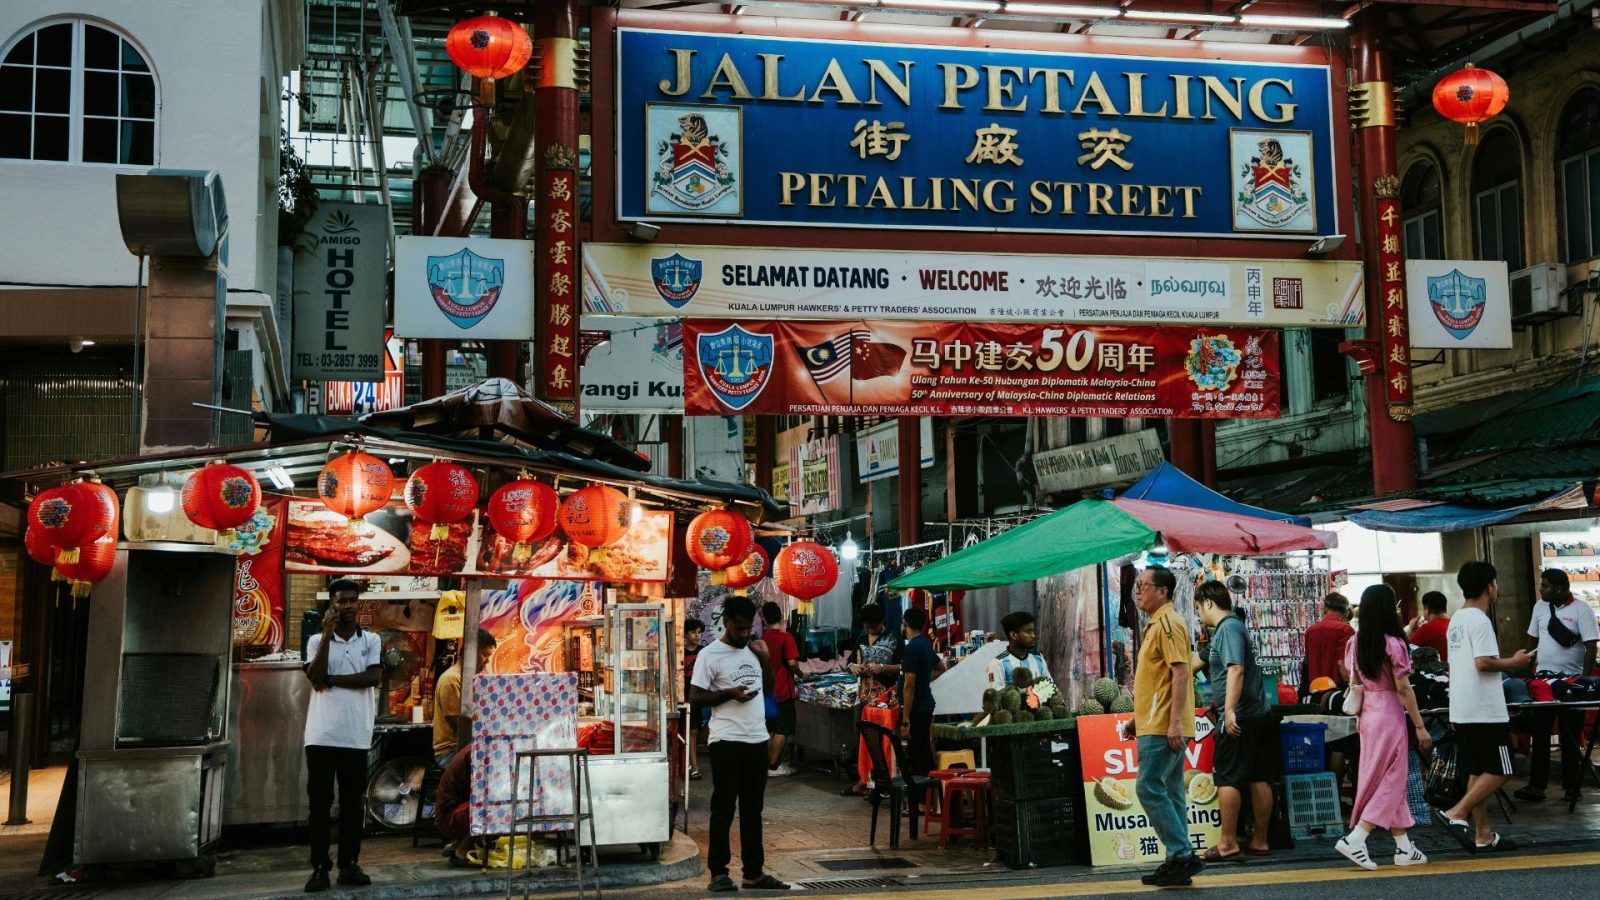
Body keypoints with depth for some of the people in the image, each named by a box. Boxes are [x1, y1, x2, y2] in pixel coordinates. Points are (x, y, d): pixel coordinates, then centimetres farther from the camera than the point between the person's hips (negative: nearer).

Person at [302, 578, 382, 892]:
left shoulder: (371, 640, 7)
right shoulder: (317, 640, 6)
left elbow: (373, 677, -8)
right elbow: (315, 676, -10)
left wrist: (331, 680, -9)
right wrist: (328, 633, -12)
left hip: (356, 736, 1)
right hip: (321, 734, -1)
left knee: (353, 802, 5)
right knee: (320, 802, 1)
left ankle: (349, 865, 12)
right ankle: (319, 867, 6)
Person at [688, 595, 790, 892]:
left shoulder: (753, 650, 12)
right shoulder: (710, 654, -7)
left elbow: (768, 687, 20)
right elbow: (695, 697, -9)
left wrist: (766, 659, 5)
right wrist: (729, 694, -20)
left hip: (757, 740, 6)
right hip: (727, 742, -6)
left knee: (753, 809, 11)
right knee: (723, 809, -1)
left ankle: (754, 872, 18)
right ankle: (718, 873, 6)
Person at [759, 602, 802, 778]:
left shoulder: (763, 638, 4)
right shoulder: (786, 638, -14)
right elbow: (792, 662, -20)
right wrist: (798, 673, -1)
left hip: (768, 690, 6)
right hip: (783, 691, -6)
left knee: (771, 729, 15)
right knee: (782, 730, 0)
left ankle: (770, 762, 20)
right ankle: (773, 767, 0)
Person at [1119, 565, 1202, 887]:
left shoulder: (1168, 623, -12)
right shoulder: (1155, 625, 19)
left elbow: (1180, 673, -20)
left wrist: (1175, 722, -25)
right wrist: (1137, 717, 23)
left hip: (1163, 727, -11)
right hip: (1154, 724, 11)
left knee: (1149, 788, -11)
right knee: (1170, 793, 10)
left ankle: (1182, 855, -8)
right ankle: (1179, 860, 13)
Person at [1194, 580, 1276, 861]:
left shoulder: (1228, 628, -12)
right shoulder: (1235, 626, 19)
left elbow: (1236, 670, -25)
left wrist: (1229, 710, -30)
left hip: (1237, 719, -9)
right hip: (1259, 713, 9)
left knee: (1228, 779, -4)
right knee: (1259, 779, 9)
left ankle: (1228, 842, -2)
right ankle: (1260, 840, 14)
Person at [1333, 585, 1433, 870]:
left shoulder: (1356, 642, 4)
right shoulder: (1393, 643, -15)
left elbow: (1354, 683, 8)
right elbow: (1403, 688, -14)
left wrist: (1358, 717, 16)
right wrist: (1419, 726, -9)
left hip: (1367, 713, 7)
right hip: (1390, 714, -7)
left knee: (1389, 781, 14)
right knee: (1391, 780, 1)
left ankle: (1403, 847, 19)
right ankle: (1355, 840, -7)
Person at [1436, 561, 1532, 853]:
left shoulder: (1456, 620, 15)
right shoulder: (1480, 621, -15)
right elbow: (1483, 663, -22)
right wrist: (1513, 662, -9)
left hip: (1461, 711, 9)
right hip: (1485, 711, -9)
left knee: (1478, 772, 12)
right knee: (1499, 771, -3)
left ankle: (1483, 835, 14)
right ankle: (1456, 814, -11)